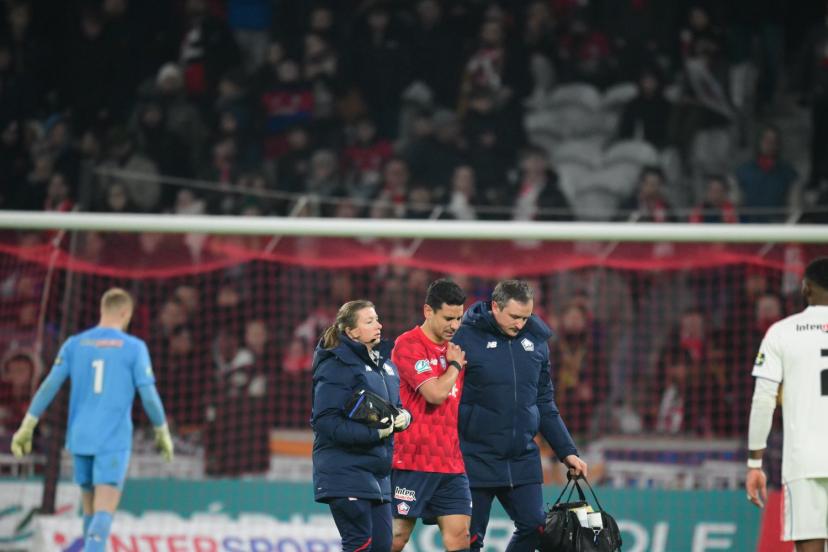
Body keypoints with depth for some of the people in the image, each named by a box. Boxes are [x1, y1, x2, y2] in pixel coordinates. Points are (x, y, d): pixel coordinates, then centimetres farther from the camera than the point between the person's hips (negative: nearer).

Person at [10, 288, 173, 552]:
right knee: (103, 514, -12)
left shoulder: (74, 344, 4)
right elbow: (149, 396, -7)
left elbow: (49, 386, -2)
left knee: (91, 507, 21)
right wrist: (163, 432, 7)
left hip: (80, 440, 4)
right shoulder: (135, 348, -5)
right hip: (113, 442, -4)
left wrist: (27, 427, 0)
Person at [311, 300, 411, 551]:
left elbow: (396, 407, 22)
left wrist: (404, 417, -2)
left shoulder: (385, 363, 12)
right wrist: (374, 432, -22)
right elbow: (325, 421, -19)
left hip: (378, 473, 8)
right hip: (344, 472, -8)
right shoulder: (336, 367, -13)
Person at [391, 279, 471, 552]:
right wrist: (455, 365, -4)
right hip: (412, 462, -7)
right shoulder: (408, 345, -9)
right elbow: (435, 393, -19)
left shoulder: (452, 350, 15)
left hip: (451, 465, 7)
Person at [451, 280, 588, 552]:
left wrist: (567, 451, 10)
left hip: (523, 461, 5)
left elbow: (545, 404, 15)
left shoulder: (536, 340, 7)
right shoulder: (466, 338, -9)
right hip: (476, 460, -4)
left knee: (534, 528, 0)